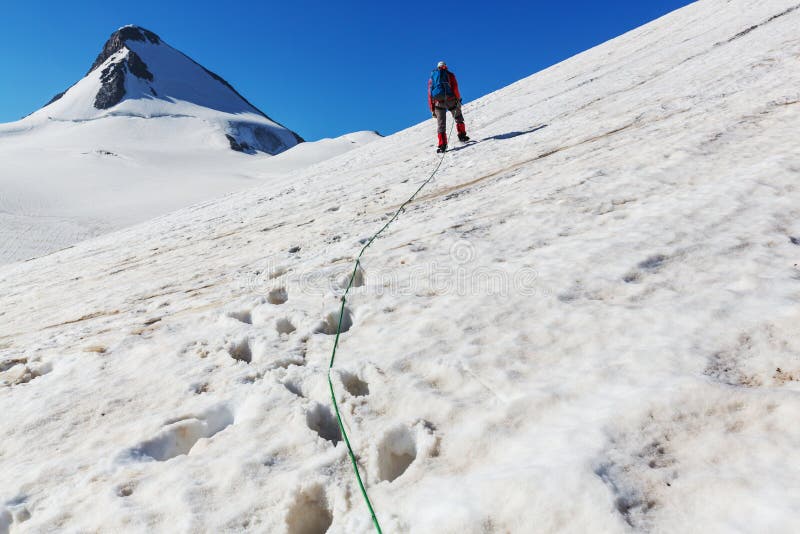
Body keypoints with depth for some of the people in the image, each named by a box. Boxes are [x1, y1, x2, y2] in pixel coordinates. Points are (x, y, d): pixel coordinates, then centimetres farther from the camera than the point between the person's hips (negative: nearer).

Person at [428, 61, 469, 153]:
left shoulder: (431, 78, 21)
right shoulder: (450, 75, 13)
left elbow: (430, 94, 14)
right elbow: (455, 88, -4)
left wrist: (432, 109, 14)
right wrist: (458, 99, -1)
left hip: (438, 102, 2)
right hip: (450, 99, -2)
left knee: (441, 124, 2)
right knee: (458, 118, 19)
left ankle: (442, 145, -9)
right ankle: (462, 136, 13)